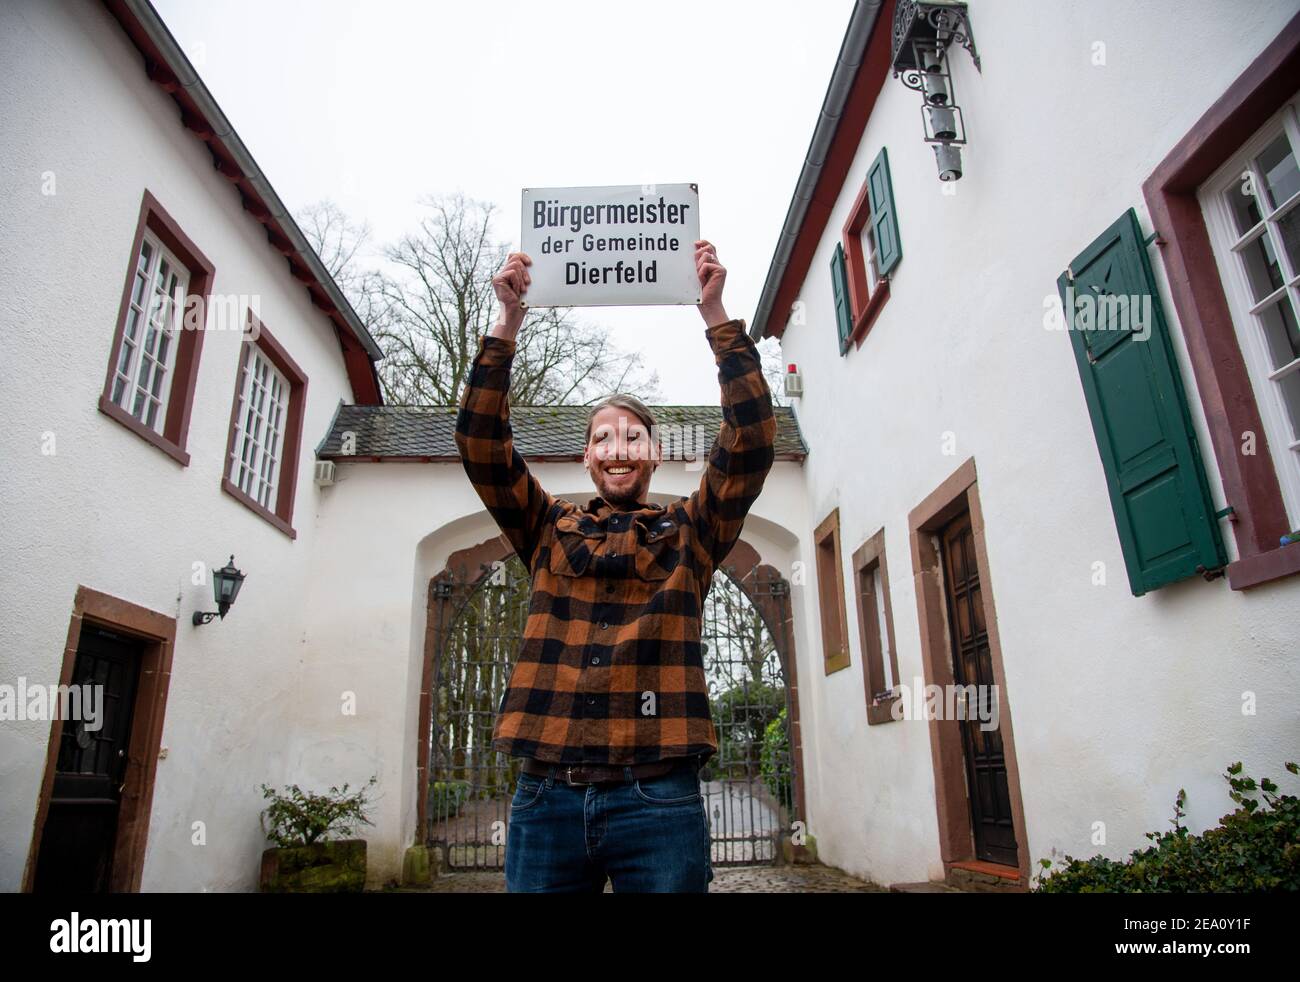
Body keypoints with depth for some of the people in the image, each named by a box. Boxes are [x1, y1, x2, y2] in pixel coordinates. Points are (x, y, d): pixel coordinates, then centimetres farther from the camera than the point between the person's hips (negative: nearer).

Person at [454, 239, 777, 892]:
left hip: (659, 797, -1)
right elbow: (481, 445, 4)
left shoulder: (689, 531, 9)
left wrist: (714, 314, -6)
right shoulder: (551, 531, 13)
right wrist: (508, 322, -3)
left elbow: (751, 442, -2)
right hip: (546, 794, 2)